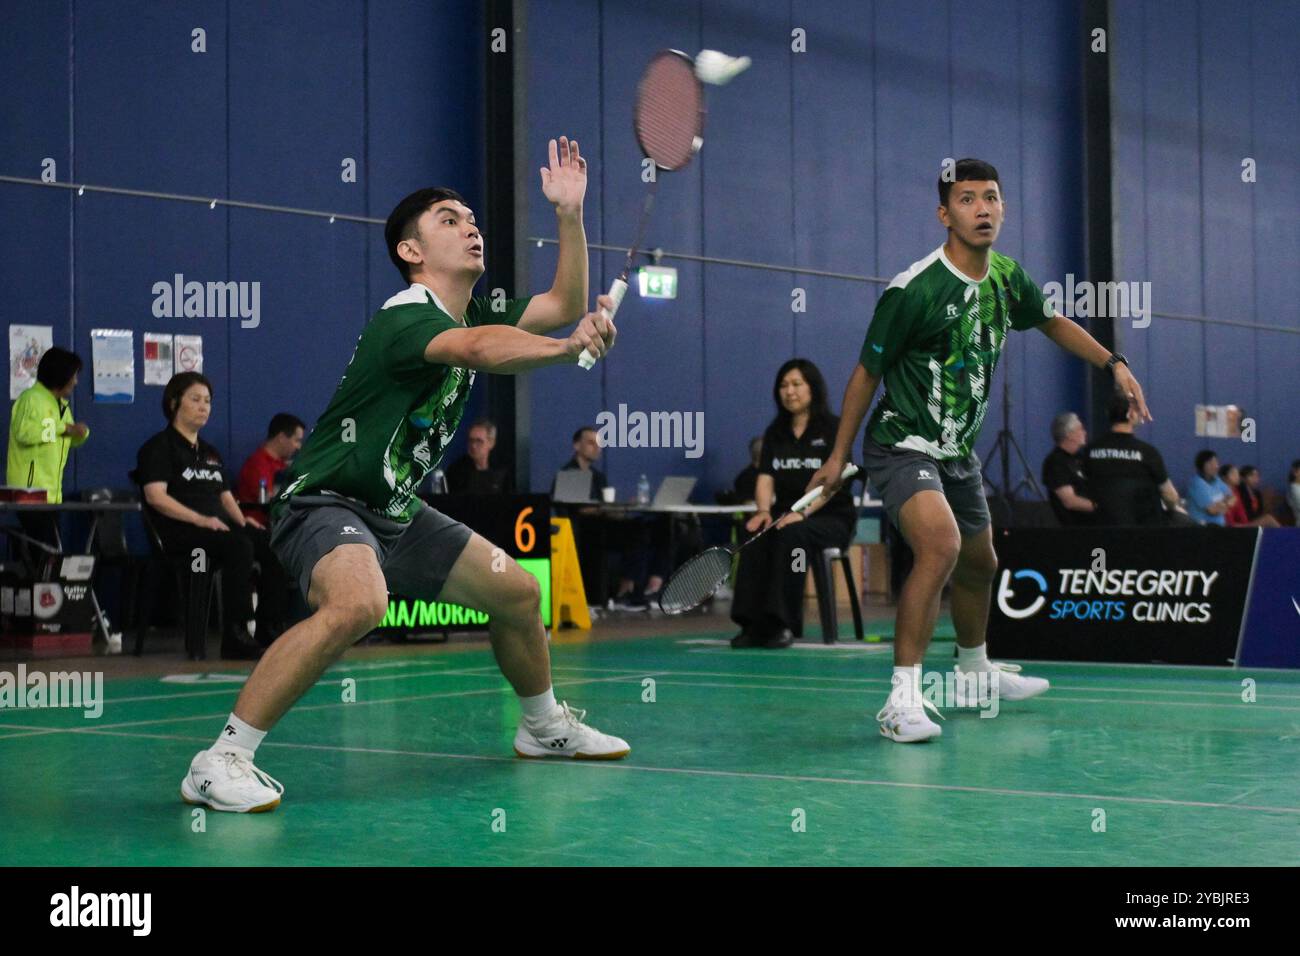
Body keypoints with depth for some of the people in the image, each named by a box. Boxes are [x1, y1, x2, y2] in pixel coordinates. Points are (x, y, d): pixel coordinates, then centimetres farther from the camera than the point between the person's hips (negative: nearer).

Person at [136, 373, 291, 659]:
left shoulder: (210, 452, 27)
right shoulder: (159, 447, 2)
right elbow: (155, 496, -11)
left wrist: (241, 520, 2)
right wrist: (200, 519, -22)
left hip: (220, 525, 8)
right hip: (180, 532, -8)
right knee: (239, 547, -36)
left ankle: (269, 631, -18)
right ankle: (235, 638, -35)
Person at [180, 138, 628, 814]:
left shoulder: (476, 315, 9)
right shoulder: (404, 318, -20)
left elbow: (564, 305, 15)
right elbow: (481, 350, -41)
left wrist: (570, 214, 5)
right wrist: (568, 348, -54)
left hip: (397, 513, 10)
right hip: (325, 502, -10)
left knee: (518, 593, 14)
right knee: (357, 604, -38)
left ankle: (545, 727, 40)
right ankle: (219, 761, -33)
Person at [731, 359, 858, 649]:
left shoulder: (833, 428, -3)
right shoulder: (775, 432, 13)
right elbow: (765, 478, 3)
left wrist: (802, 512, -30)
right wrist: (763, 511, -19)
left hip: (832, 518, -4)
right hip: (786, 515, 4)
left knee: (792, 533, -36)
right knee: (755, 533, -29)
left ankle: (782, 624, -35)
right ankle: (753, 624, -32)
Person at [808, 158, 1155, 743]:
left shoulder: (1006, 277, 0)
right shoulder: (912, 292, -21)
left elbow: (1052, 322, 22)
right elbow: (867, 372, -10)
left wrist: (1114, 364, 13)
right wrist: (838, 456, -4)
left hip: (958, 452, 8)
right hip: (902, 446, -8)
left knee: (980, 564, 23)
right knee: (940, 545, -32)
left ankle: (974, 672, 49)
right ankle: (903, 699, -30)